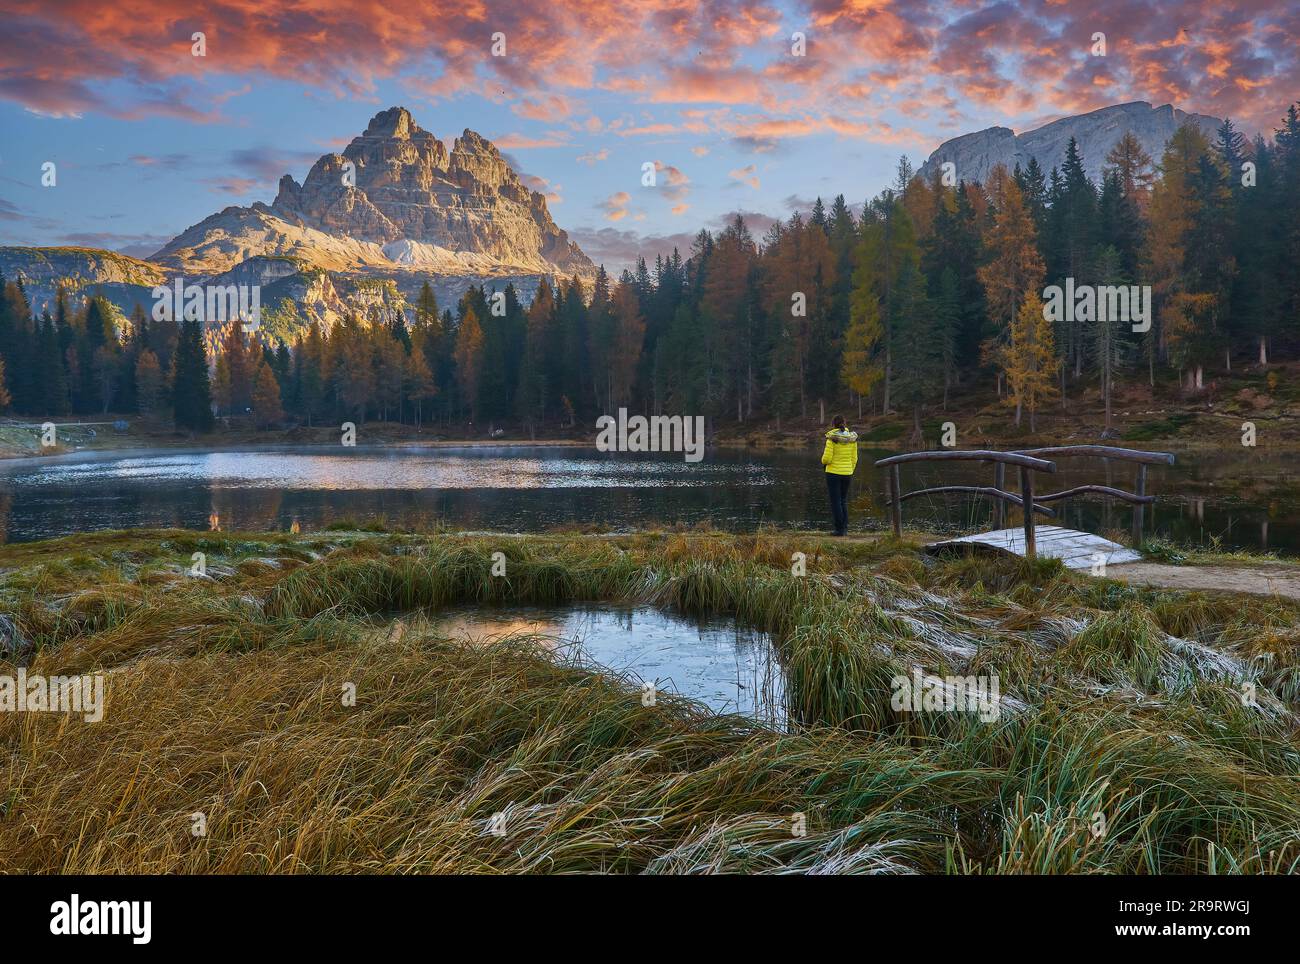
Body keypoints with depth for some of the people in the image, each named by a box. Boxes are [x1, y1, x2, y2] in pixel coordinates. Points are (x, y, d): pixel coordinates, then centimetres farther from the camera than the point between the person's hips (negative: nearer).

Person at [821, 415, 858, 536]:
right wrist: (850, 472, 16)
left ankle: (839, 529, 0)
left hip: (833, 473, -5)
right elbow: (854, 459, 5)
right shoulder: (852, 438, 1)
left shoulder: (832, 438, -14)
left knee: (835, 502, 2)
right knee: (844, 501, 16)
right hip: (847, 473, 5)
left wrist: (824, 461, 7)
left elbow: (826, 459, -16)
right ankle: (845, 528, 12)